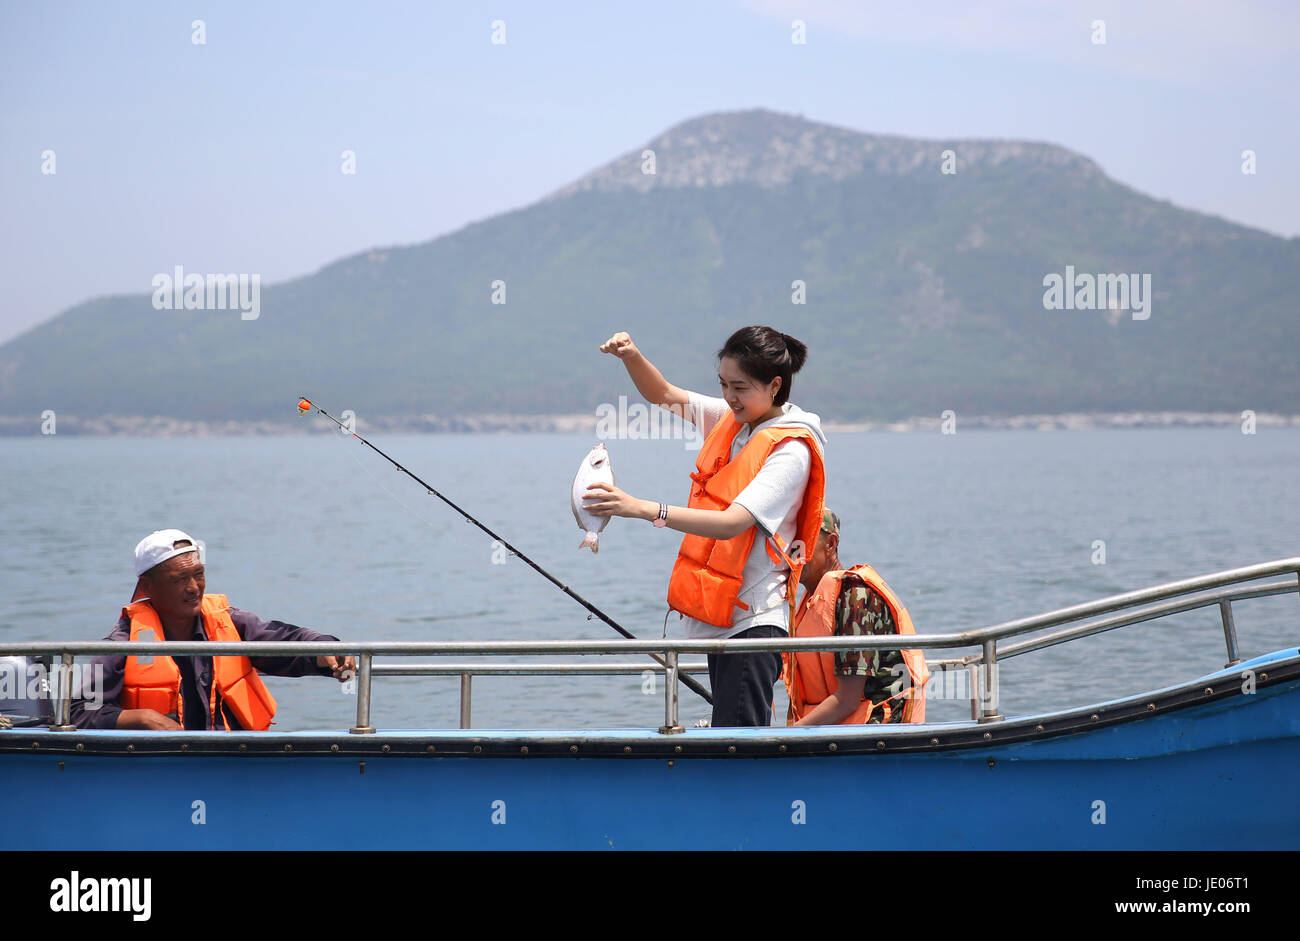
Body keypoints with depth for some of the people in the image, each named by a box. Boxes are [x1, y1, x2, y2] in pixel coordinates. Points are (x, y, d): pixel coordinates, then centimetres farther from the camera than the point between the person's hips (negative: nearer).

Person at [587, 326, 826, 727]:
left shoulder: (791, 449, -15)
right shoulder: (731, 419, 10)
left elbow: (732, 522, -26)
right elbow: (664, 395, 23)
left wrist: (643, 509, -34)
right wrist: (632, 356, 1)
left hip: (753, 621, -9)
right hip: (722, 614, 9)